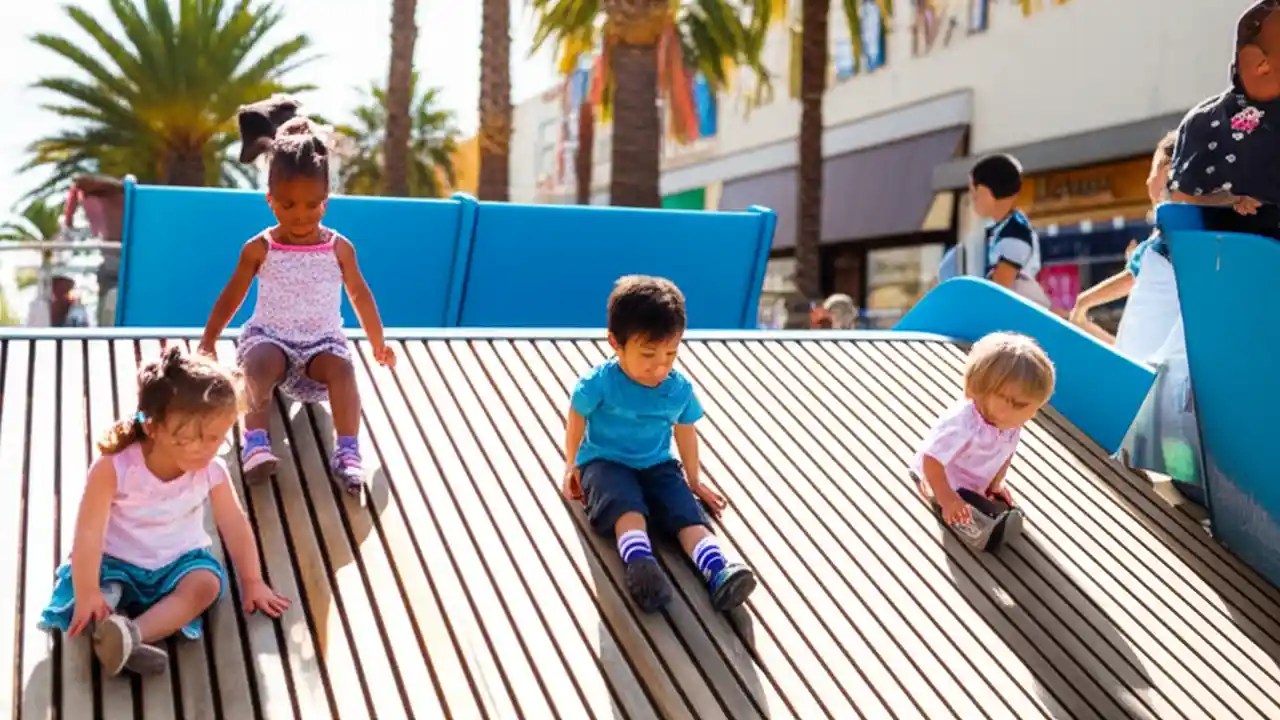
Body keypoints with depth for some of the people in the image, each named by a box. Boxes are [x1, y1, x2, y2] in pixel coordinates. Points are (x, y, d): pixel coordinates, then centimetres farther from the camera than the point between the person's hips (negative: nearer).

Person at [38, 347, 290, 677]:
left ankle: (131, 635, -46)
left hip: (177, 563, 1)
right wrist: (87, 593, -30)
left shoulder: (212, 472, -13)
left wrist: (252, 582, 1)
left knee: (206, 582, -29)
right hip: (116, 563, 0)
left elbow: (235, 526, -3)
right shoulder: (114, 468, -25)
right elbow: (89, 533, -26)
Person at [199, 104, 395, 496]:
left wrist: (378, 343, 19)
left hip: (322, 341, 1)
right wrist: (208, 343, 9)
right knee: (260, 364, -35)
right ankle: (256, 442, -47)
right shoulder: (259, 249, 0)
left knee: (341, 366, -33)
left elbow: (359, 294, 16)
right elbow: (232, 297, 10)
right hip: (269, 336, 0)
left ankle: (347, 451, -43)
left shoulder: (339, 248, 3)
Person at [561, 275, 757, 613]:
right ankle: (640, 566, -60)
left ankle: (718, 572, -45)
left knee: (689, 513, -23)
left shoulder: (680, 389, -4)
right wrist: (572, 468, 14)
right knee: (627, 506, -36)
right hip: (605, 463, -3)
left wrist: (694, 479, 23)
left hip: (658, 466, 3)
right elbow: (576, 424, 3)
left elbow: (685, 432, 13)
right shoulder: (598, 383, -15)